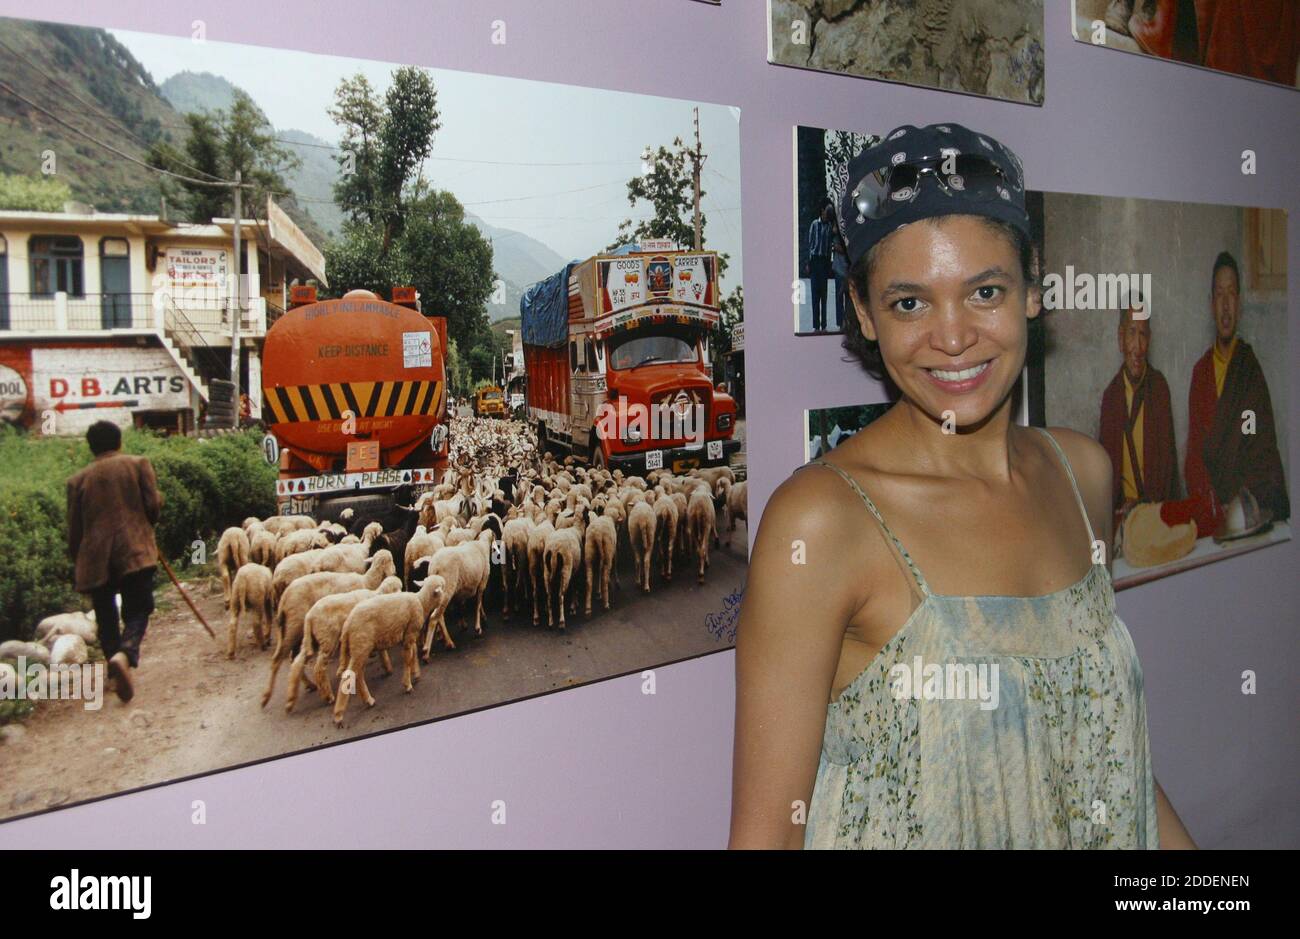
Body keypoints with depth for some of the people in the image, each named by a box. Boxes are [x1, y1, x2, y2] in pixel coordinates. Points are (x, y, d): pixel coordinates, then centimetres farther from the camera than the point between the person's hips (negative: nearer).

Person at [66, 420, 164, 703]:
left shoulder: (77, 480, 10)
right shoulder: (138, 464, 4)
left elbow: (74, 530, 10)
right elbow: (153, 505, -3)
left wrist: (79, 563, 21)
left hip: (95, 559, 2)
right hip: (135, 552, -2)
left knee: (105, 617, 14)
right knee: (137, 611, -2)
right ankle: (125, 655, -28)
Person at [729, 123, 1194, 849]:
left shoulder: (1084, 471, -4)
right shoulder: (820, 521, -24)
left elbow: (1103, 746, 6)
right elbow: (766, 830, -22)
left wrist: (1187, 859, 2)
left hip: (1102, 834, 6)